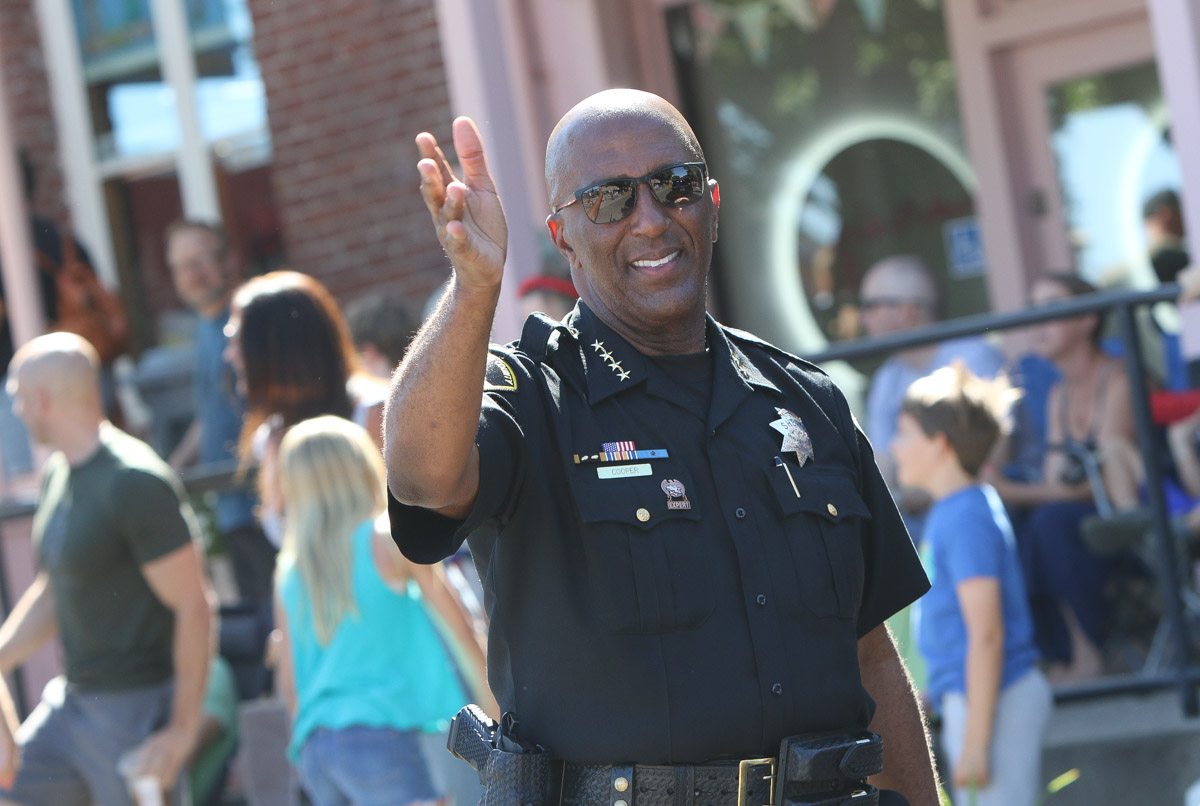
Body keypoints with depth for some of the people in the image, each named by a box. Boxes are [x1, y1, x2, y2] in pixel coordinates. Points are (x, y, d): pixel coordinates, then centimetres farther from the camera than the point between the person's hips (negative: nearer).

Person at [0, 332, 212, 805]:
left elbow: (194, 608, -20)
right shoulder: (59, 473, 9)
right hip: (70, 702, 9)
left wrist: (182, 731, -19)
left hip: (136, 712, -9)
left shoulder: (135, 484, -20)